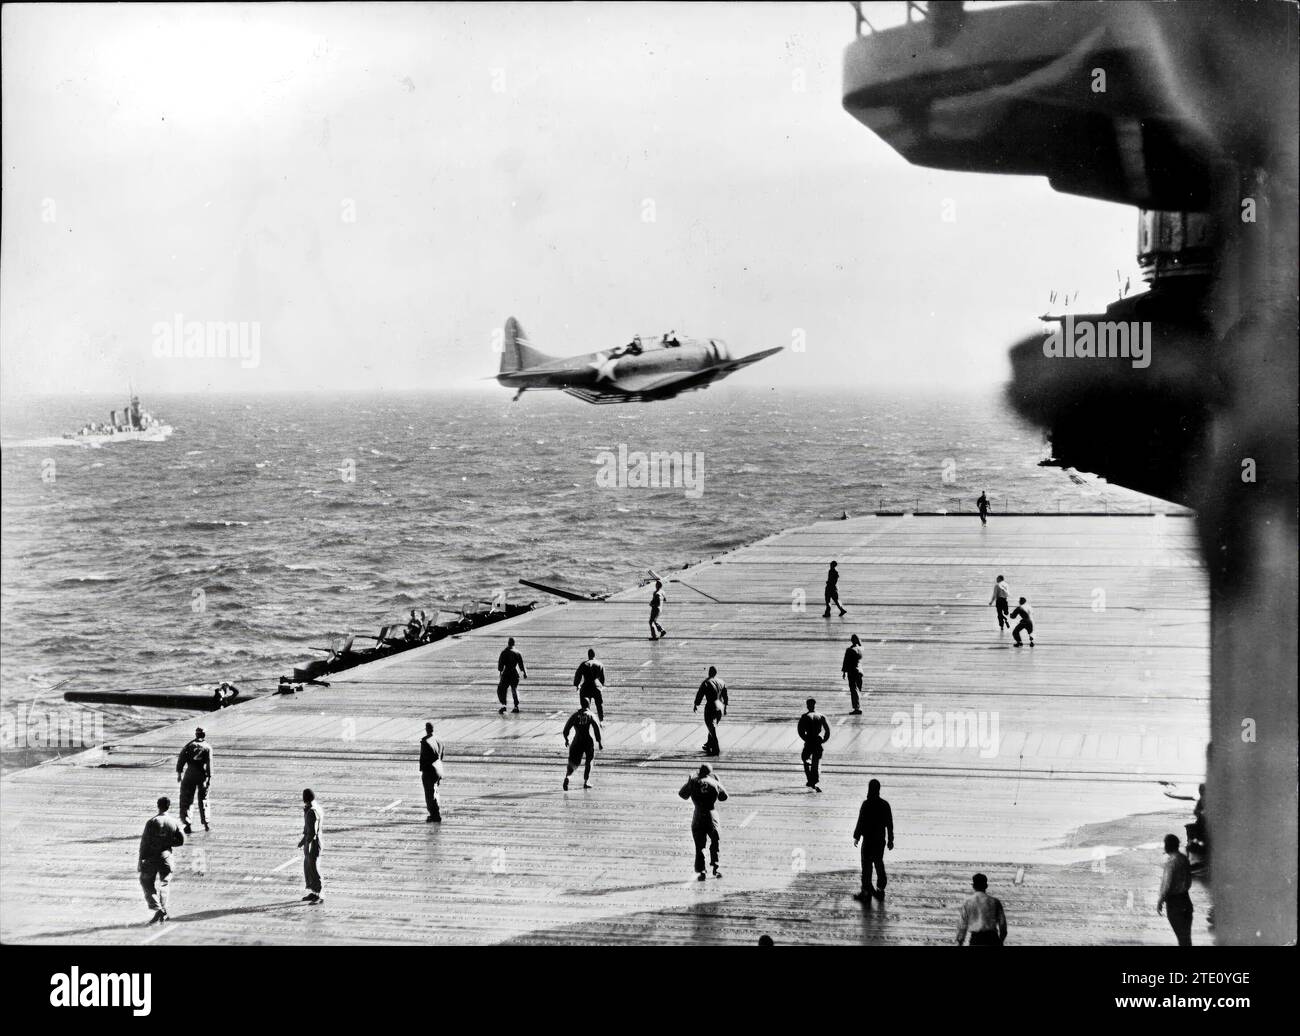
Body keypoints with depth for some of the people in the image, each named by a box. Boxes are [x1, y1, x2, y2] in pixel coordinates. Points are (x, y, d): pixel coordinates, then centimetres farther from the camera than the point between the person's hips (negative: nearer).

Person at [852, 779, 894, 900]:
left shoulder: (867, 804, -15)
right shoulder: (885, 805, 3)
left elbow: (861, 822, -13)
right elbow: (890, 824, 9)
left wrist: (856, 837, -3)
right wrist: (890, 839, 17)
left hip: (868, 839, -6)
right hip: (881, 839, 6)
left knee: (867, 865, -1)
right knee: (879, 863, 17)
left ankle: (866, 891, -2)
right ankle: (880, 889, 21)